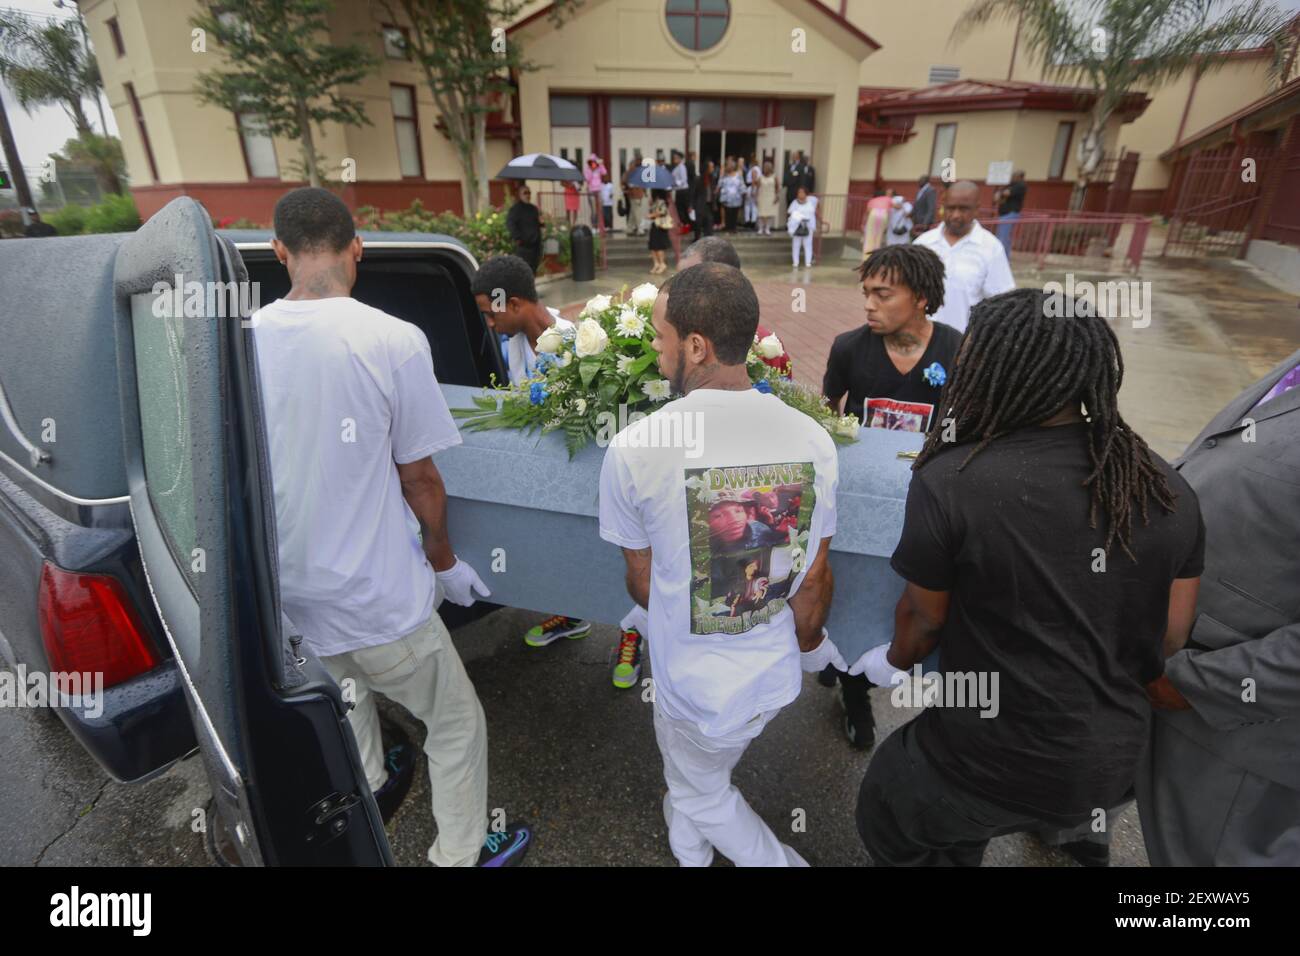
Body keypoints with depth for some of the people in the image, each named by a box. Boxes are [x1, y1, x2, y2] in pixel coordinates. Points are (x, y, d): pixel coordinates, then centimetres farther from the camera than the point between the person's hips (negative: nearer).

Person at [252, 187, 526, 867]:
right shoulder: (393, 340, -21)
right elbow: (419, 480, -13)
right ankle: (461, 854, 33)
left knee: (346, 693, 34)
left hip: (286, 590, 7)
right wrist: (444, 561, 4)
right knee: (457, 723, 16)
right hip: (376, 599, -6)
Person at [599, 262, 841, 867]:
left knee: (700, 793, 28)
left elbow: (641, 581, -10)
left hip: (698, 686, -5)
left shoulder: (633, 447, -25)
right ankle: (690, 845, 61)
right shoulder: (812, 438, -15)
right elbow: (815, 578, -5)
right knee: (700, 770, 35)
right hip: (778, 676, 5)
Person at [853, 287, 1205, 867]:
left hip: (992, 761, -6)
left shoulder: (949, 481, -26)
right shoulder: (1169, 489, -7)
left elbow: (924, 615, -11)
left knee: (886, 823, 26)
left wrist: (896, 662, 12)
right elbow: (1170, 631, 3)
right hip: (1113, 763, 6)